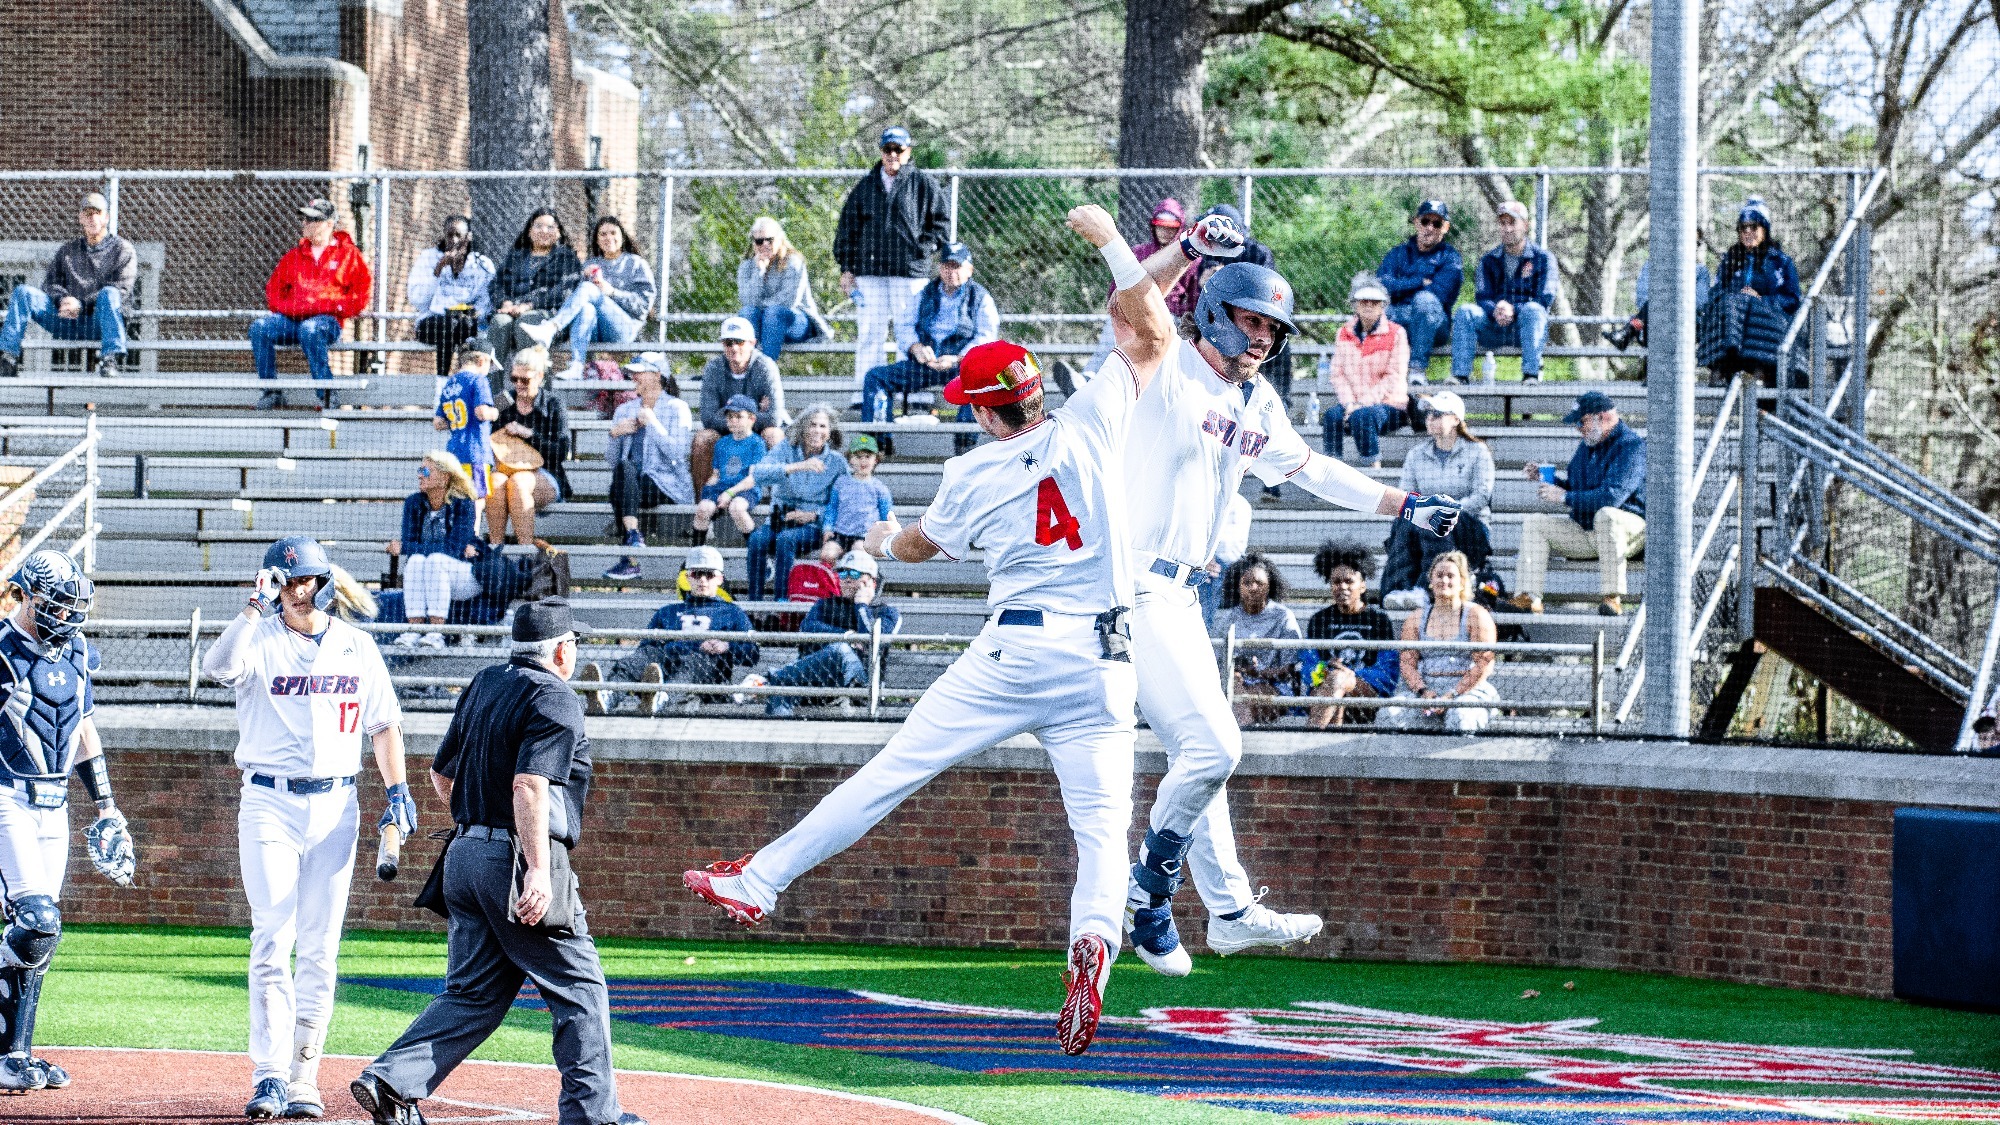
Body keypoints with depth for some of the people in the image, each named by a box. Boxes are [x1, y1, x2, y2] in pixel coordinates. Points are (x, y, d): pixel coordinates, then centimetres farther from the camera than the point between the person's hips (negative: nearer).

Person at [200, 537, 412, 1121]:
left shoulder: (357, 648, 9)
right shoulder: (261, 641, -2)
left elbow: (383, 723, 15)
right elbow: (217, 665, -23)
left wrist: (398, 791, 6)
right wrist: (255, 609, -27)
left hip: (335, 806, 3)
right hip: (270, 804, -3)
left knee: (320, 947, 3)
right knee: (272, 941, -10)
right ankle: (269, 1078, -13)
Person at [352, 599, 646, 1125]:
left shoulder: (483, 686, 15)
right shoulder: (555, 698, -10)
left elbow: (441, 775, 22)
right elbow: (529, 786, -22)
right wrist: (538, 870, -27)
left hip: (467, 855, 8)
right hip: (518, 860, -8)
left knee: (473, 994, 10)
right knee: (578, 986, 2)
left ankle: (389, 1081, -3)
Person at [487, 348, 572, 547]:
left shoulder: (553, 406, 5)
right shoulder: (503, 406, 14)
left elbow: (562, 452, -3)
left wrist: (528, 434, -12)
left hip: (544, 476, -3)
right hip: (507, 468, 3)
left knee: (518, 481, -38)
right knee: (496, 482, -35)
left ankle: (525, 546, -39)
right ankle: (495, 545, -37)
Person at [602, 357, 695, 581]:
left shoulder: (676, 408, 3)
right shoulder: (625, 410, 19)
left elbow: (677, 453, -11)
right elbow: (611, 458, 16)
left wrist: (653, 424, -12)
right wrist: (615, 434, -3)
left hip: (667, 485, -4)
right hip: (631, 481, 4)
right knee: (624, 467, -33)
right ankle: (633, 536, -44)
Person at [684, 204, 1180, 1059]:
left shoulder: (972, 476, 3)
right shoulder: (1087, 425, 2)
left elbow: (922, 544, 24)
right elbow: (1152, 336, 11)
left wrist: (884, 541, 47)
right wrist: (1111, 244, 20)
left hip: (1013, 652, -1)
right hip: (1099, 662, 1)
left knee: (890, 773, 6)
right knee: (1102, 823, -1)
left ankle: (760, 881, 12)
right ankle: (1093, 941, -28)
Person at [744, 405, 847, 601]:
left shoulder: (837, 462, 4)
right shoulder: (785, 451, 4)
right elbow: (758, 474, -15)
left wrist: (813, 515, -14)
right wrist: (797, 467, -27)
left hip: (813, 527, -2)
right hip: (780, 521, 2)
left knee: (785, 539, -35)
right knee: (757, 539, -31)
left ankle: (780, 599, -37)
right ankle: (755, 601, -31)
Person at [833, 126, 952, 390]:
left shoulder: (923, 184, 6)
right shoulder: (865, 187, 15)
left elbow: (943, 220, 7)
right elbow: (848, 227, 16)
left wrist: (923, 247, -5)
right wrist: (846, 268, 9)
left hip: (910, 270, -3)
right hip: (869, 271, 3)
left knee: (909, 333, -5)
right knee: (868, 332, 0)